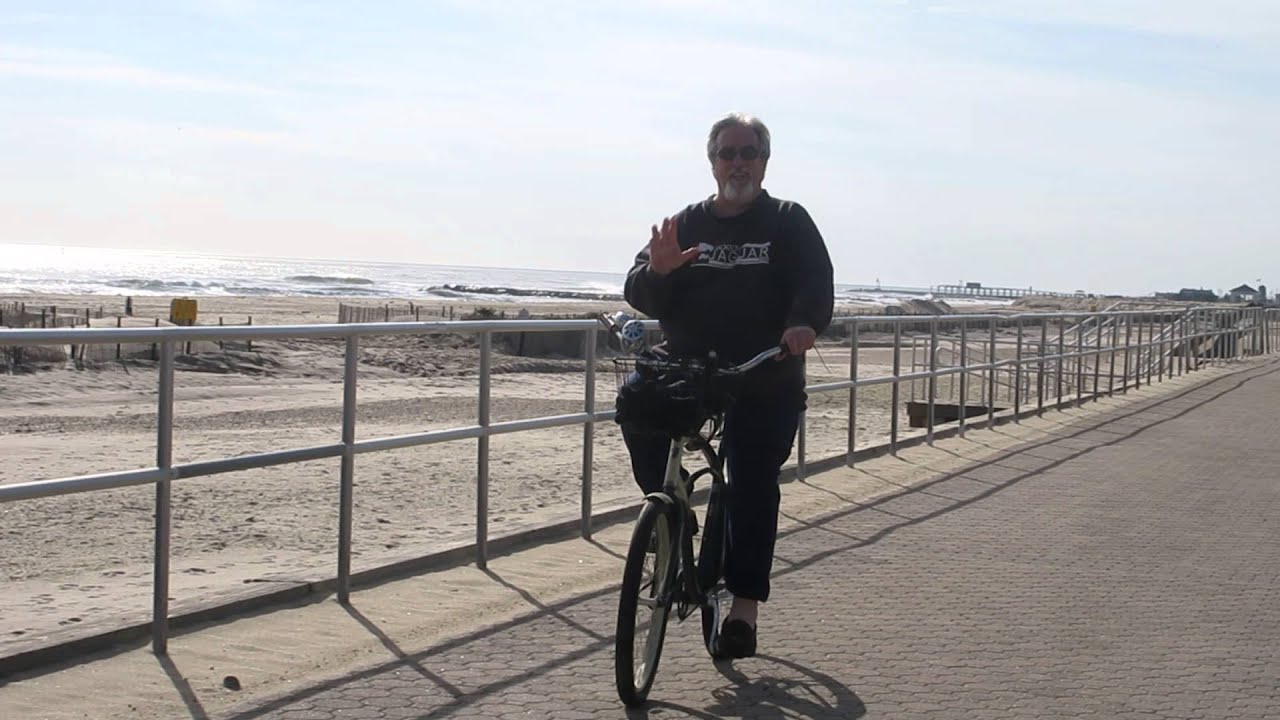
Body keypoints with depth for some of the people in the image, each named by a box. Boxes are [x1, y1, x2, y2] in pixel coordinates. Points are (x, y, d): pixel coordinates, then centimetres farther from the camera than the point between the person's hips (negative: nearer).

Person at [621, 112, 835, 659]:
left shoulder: (788, 222, 7)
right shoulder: (686, 224, 13)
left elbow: (817, 282, -8)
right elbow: (640, 296, 7)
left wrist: (804, 323, -29)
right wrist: (657, 271, -16)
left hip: (766, 386, -2)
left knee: (753, 486, -6)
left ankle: (744, 606, 1)